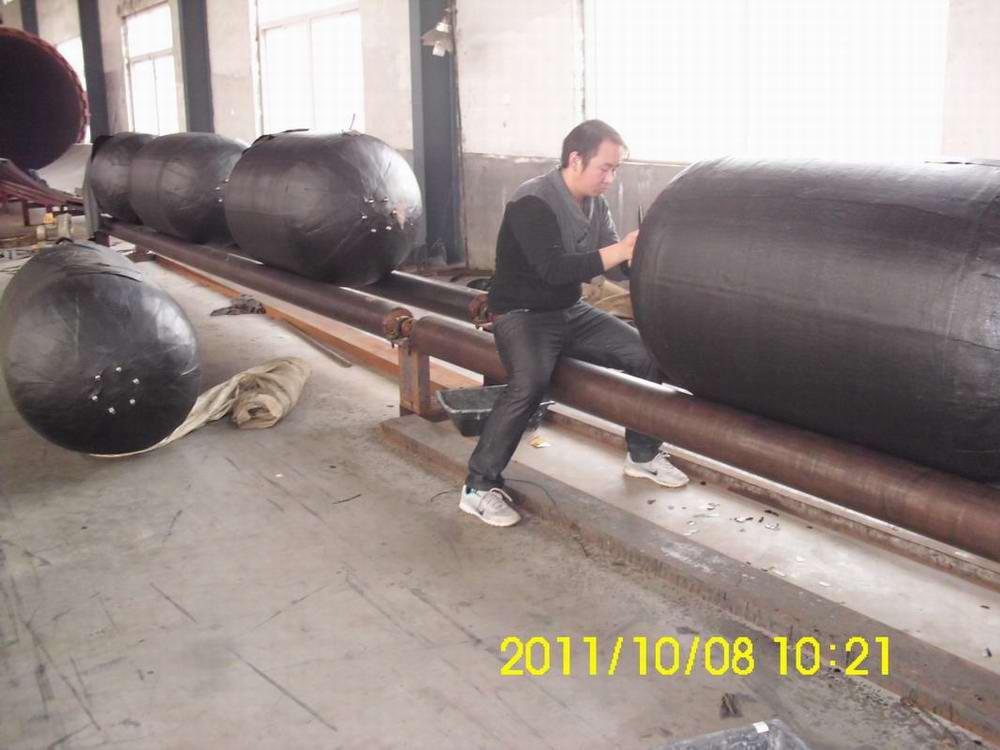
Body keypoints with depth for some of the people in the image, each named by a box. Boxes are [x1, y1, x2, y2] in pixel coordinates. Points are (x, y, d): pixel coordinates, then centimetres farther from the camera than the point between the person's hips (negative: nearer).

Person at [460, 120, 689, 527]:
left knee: (647, 355, -3)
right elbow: (554, 269, -30)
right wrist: (621, 250, -33)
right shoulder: (532, 203, -20)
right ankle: (479, 486, -21)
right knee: (530, 383, -34)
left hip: (572, 312, 8)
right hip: (522, 314, -8)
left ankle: (642, 454, 16)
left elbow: (611, 260, 7)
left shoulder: (595, 205, 4)